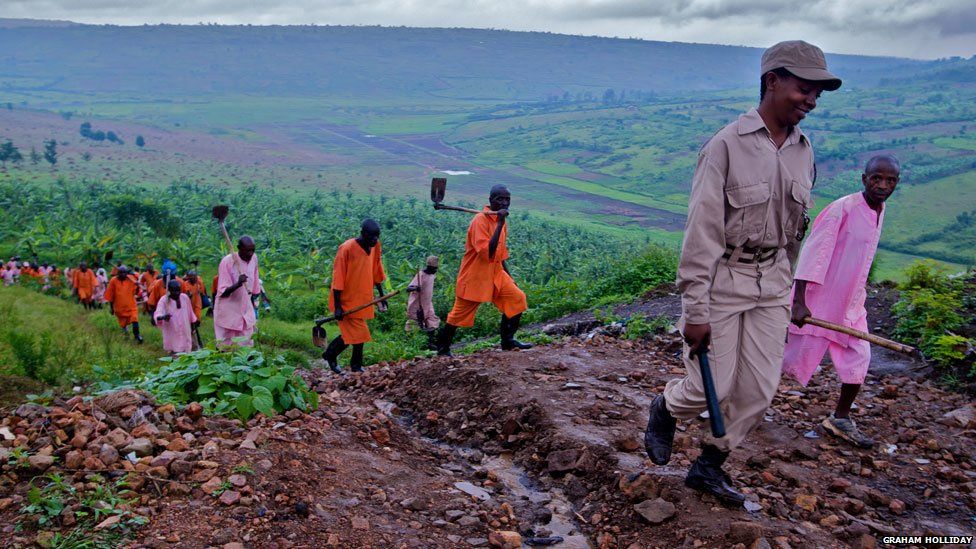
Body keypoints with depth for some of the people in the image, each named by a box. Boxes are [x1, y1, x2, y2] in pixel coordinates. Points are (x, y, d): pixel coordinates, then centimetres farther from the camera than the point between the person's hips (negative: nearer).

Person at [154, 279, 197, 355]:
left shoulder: (185, 297, -2)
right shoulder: (164, 300, -13)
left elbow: (190, 313, 11)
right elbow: (158, 313, -27)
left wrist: (192, 326, 20)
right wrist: (162, 317, -50)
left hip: (185, 332, 3)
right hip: (172, 334, -3)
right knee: (175, 353, -3)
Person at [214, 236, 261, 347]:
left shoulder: (254, 258, -2)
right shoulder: (227, 261, -18)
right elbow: (223, 292, -16)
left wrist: (253, 313, 16)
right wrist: (238, 284, -35)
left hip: (245, 311, 5)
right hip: (228, 312, -5)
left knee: (246, 347, 6)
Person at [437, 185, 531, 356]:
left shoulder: (501, 220, 7)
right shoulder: (480, 220, -20)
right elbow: (487, 252, -30)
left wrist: (508, 276, 18)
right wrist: (500, 224, -30)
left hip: (495, 274, 8)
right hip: (474, 276, -8)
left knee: (517, 298, -3)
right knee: (459, 315, 1)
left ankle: (508, 340, 8)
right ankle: (442, 349, 18)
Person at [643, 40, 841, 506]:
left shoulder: (802, 151, 5)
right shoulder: (726, 145, -15)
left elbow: (795, 227, 14)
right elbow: (701, 233, -17)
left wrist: (786, 286, 18)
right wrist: (695, 310, -18)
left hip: (772, 283, 6)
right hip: (722, 278, -6)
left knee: (759, 390, 7)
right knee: (711, 388, -1)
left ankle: (708, 467, 25)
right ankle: (665, 410, 33)